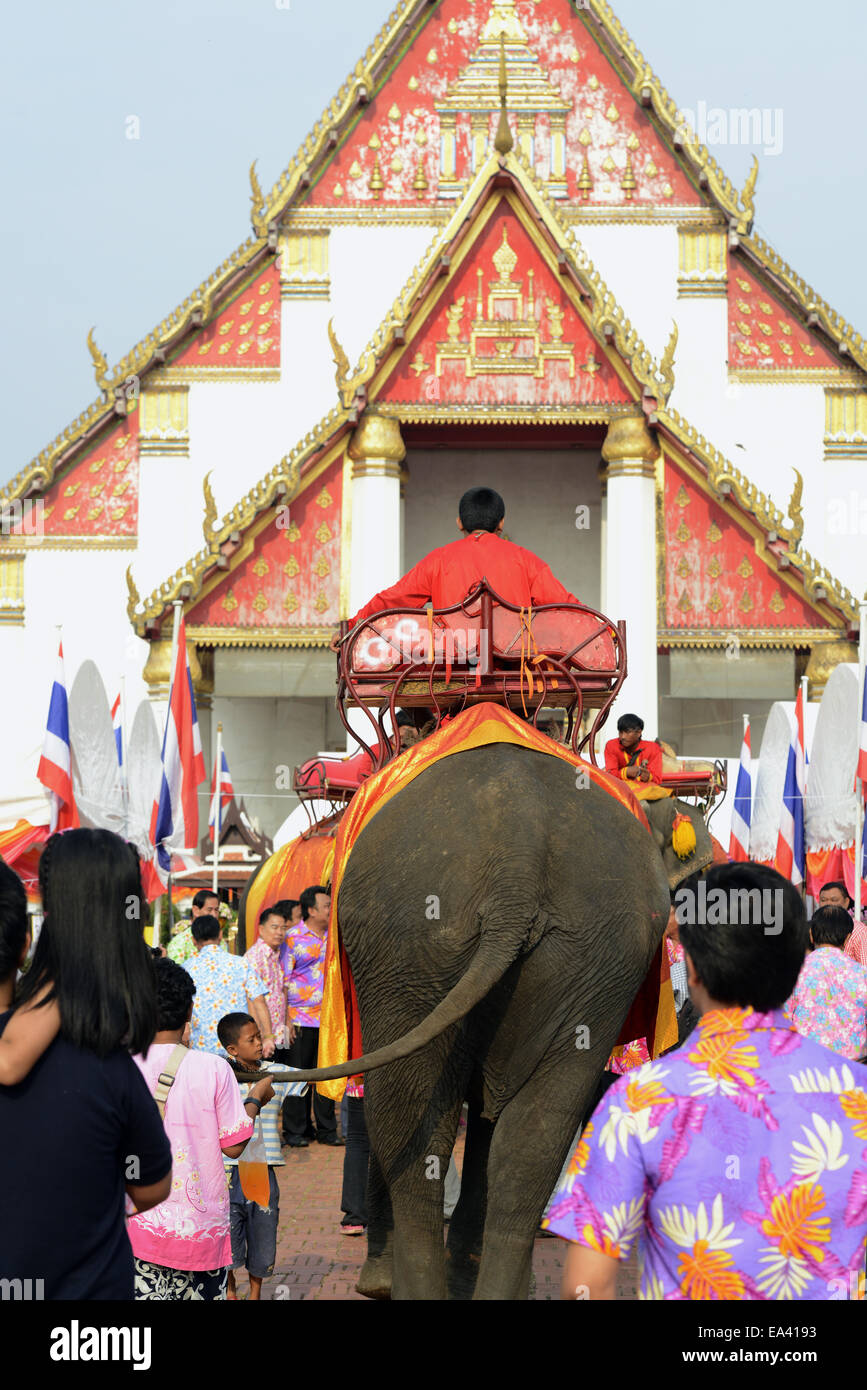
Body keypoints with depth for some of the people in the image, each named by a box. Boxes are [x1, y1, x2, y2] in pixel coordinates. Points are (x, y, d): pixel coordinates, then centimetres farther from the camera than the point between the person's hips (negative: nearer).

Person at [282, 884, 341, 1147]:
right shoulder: (294, 938, -4)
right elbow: (284, 981, -4)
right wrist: (287, 1020, -9)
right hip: (302, 1018, -4)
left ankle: (326, 1130, 16)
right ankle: (295, 1131, 10)